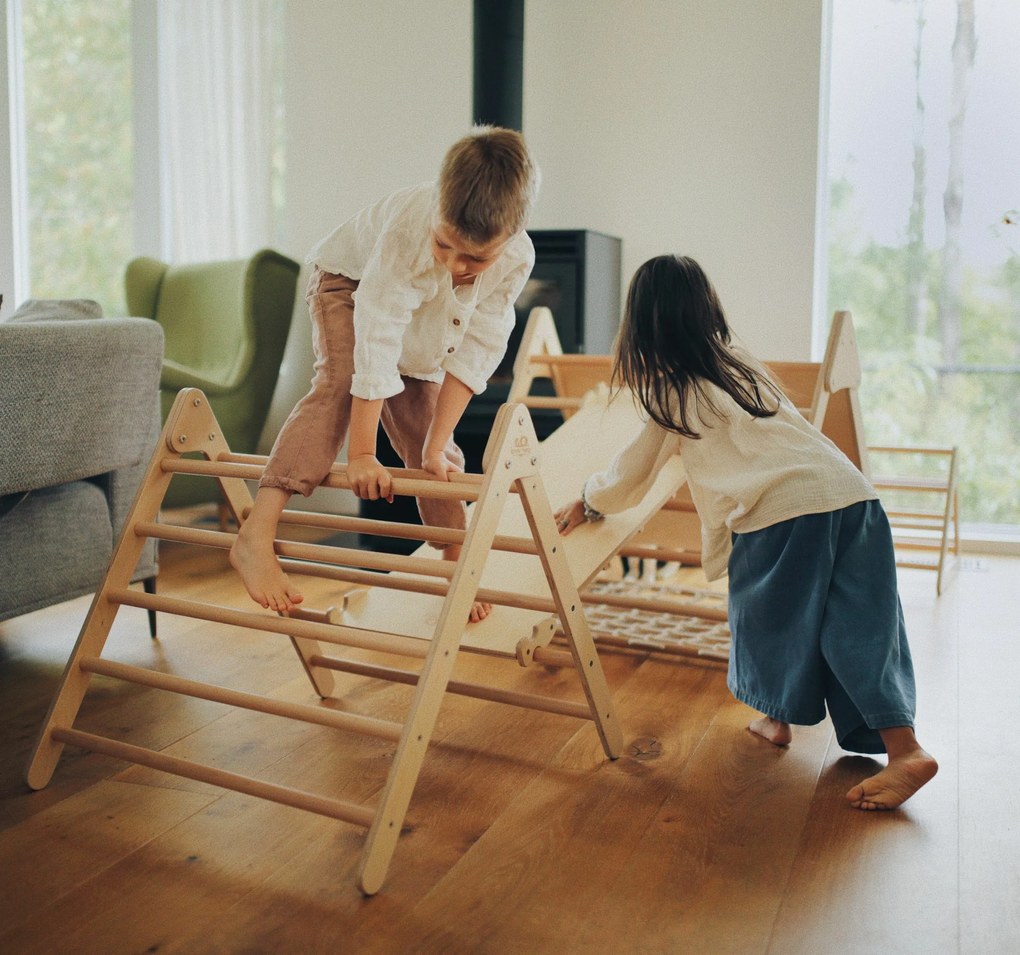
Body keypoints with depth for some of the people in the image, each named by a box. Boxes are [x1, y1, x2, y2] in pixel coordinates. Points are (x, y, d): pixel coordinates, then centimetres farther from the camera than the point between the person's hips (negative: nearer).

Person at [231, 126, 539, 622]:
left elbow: (474, 353, -25)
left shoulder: (517, 260, -29)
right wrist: (361, 454, -42)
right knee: (341, 383, -32)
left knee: (427, 441, 3)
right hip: (350, 281, -4)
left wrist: (436, 447, -26)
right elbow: (377, 342, -43)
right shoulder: (407, 226, -42)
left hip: (424, 329, 4)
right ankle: (255, 538, -38)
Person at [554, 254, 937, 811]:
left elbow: (630, 477, 18)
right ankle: (904, 747, 3)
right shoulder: (738, 361, 24)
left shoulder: (670, 394, 7)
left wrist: (587, 502, 38)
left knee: (773, 618, 15)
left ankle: (776, 719, 32)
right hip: (852, 492, 6)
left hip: (782, 511, -6)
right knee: (861, 630, 8)